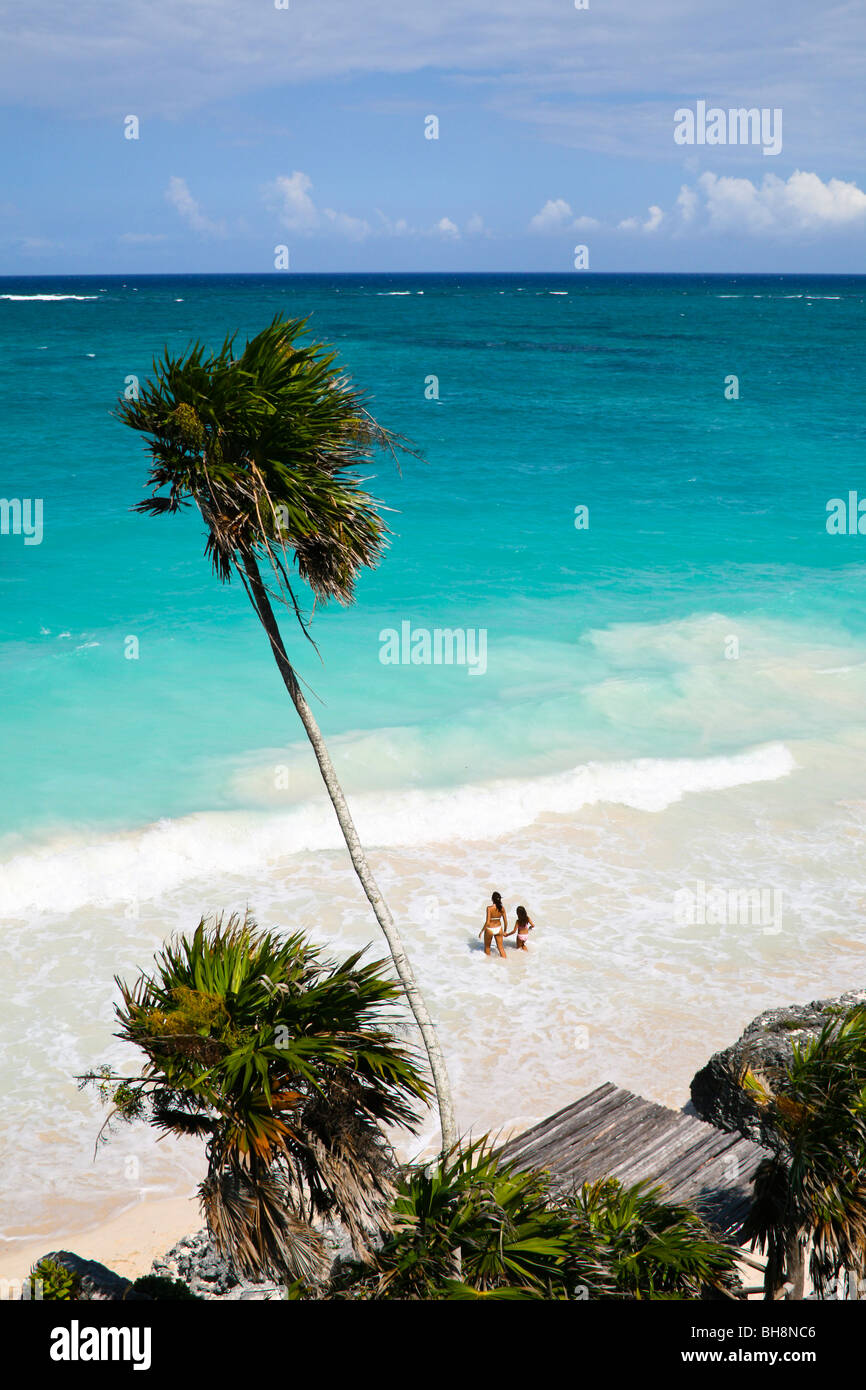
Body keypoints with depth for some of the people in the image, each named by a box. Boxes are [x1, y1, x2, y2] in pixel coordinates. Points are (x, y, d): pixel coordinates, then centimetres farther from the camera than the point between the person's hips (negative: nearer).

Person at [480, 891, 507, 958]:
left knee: (487, 946, 22)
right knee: (500, 947, 16)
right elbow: (505, 921, -2)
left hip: (490, 930, -3)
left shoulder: (489, 908, -25)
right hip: (499, 929, 4)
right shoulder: (502, 908, -10)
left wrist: (481, 931, -14)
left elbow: (487, 922, -26)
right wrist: (504, 931, 15)